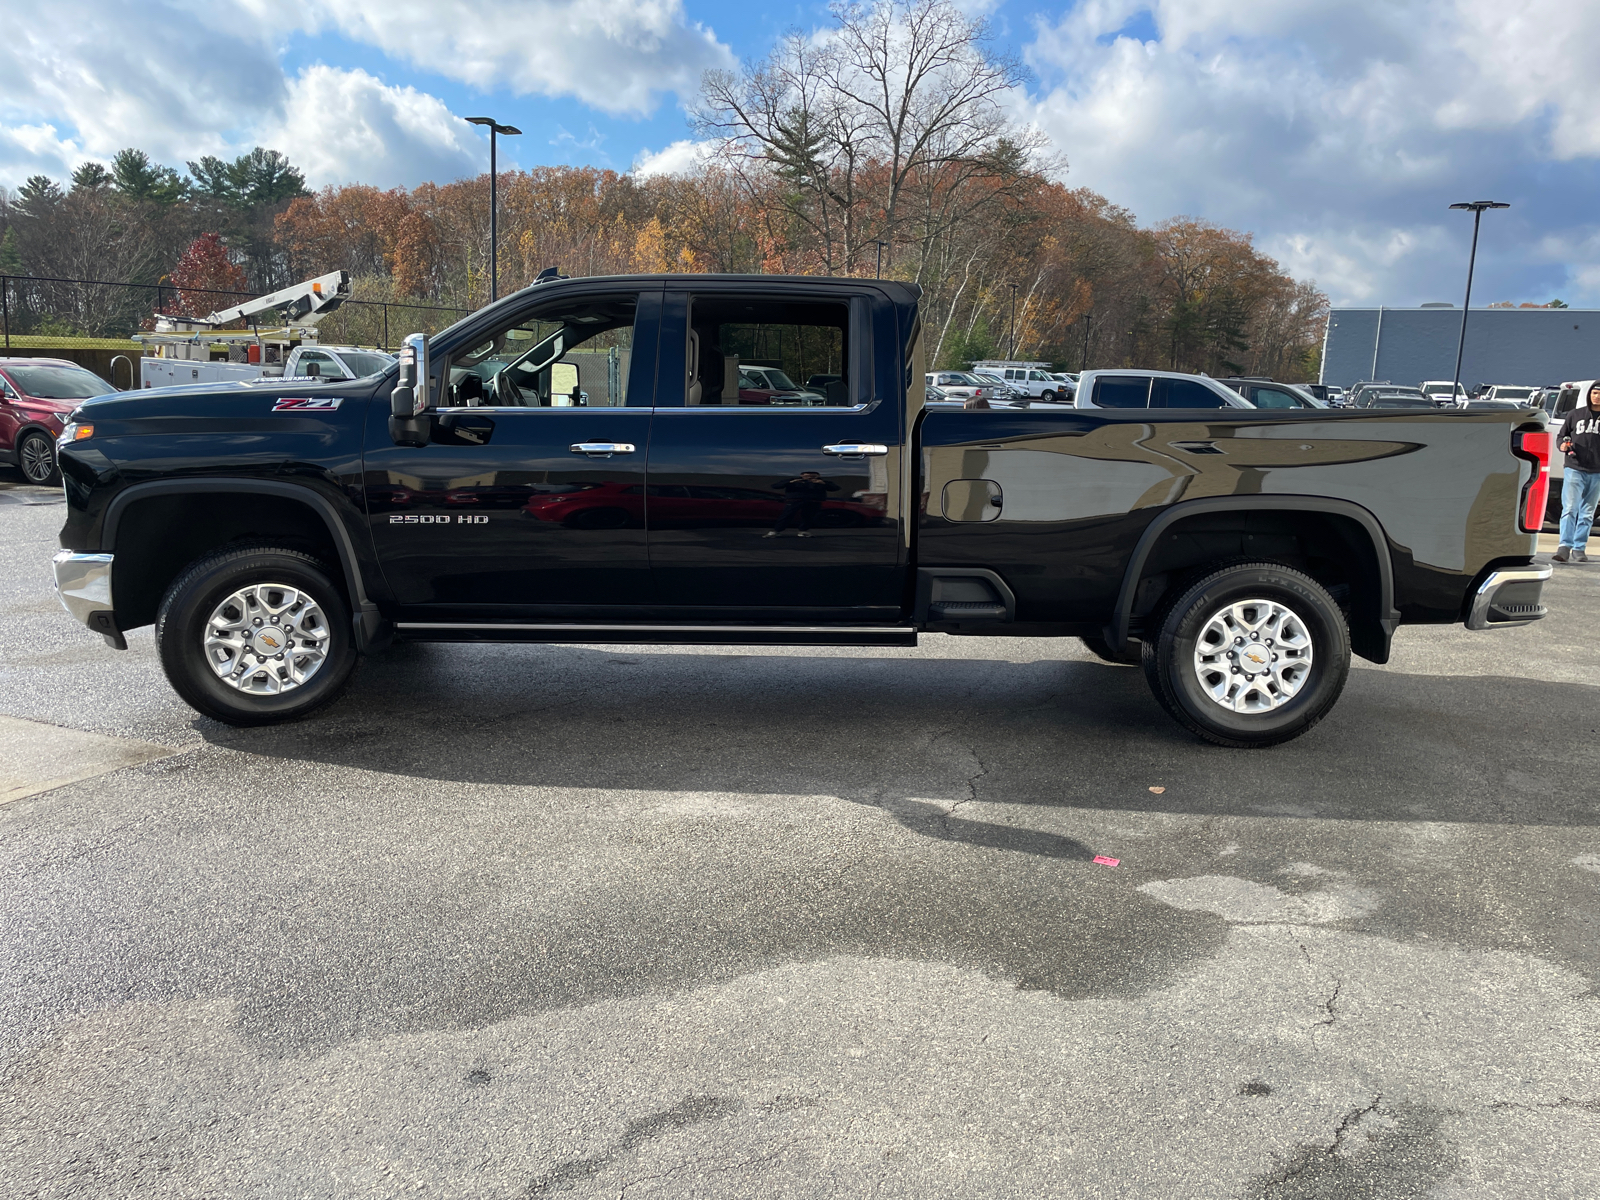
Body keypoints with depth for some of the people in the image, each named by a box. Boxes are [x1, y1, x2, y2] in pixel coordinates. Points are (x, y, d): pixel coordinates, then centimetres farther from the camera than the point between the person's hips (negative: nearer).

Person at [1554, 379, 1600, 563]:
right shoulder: (1576, 414, 7)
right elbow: (1561, 435, 14)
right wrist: (1562, 445, -7)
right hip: (1575, 470, -1)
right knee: (1570, 509, -12)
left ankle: (1579, 549, 9)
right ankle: (1565, 547, -17)